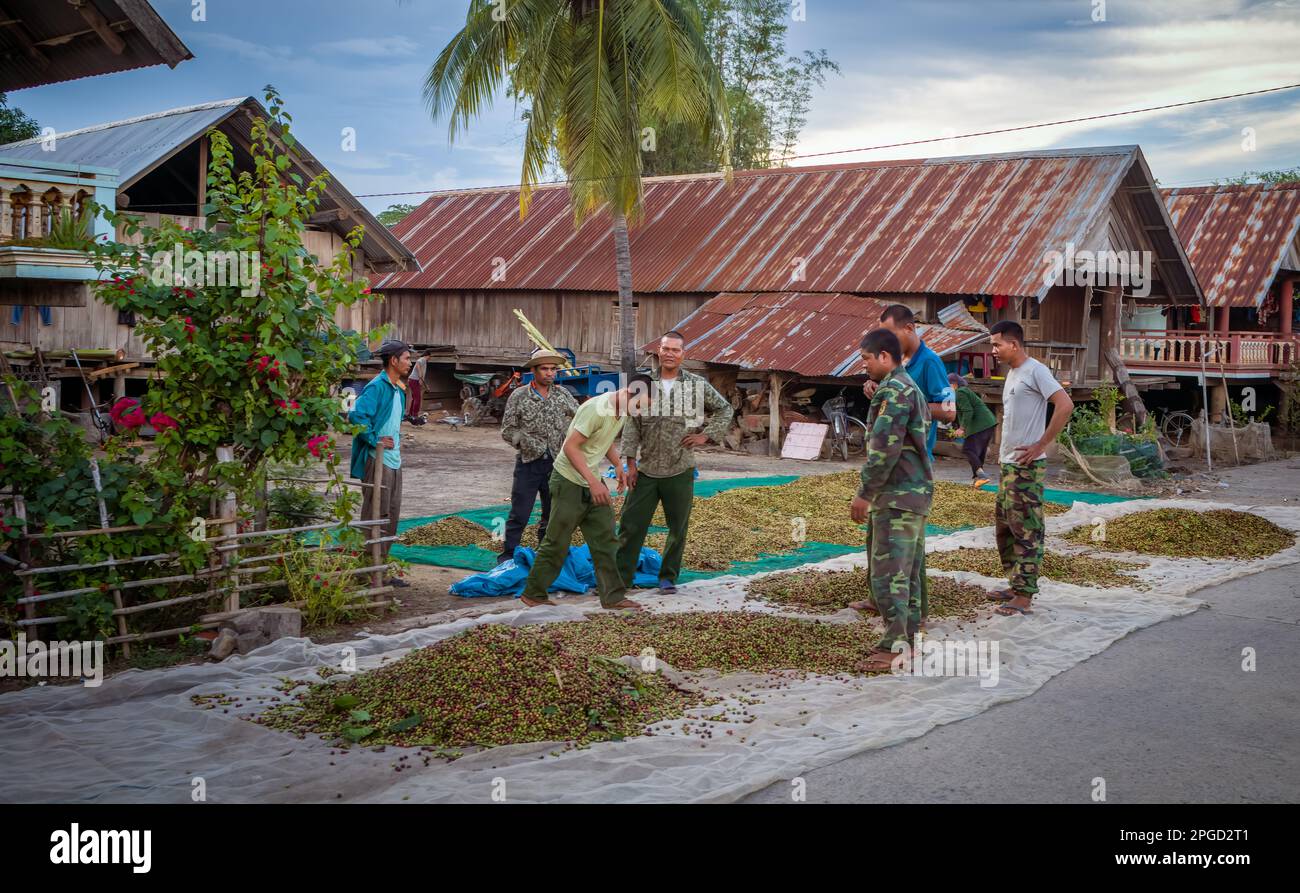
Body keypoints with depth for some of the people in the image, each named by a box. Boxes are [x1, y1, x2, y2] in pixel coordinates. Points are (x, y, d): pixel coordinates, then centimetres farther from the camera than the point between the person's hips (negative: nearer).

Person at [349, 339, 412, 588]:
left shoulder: (399, 389, 16)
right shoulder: (377, 387, -14)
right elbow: (356, 415, -27)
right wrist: (376, 441, -20)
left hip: (394, 460, 10)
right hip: (377, 459, -9)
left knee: (391, 516, 14)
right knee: (376, 517, -4)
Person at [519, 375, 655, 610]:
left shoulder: (623, 411, 3)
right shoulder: (597, 409, -25)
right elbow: (571, 447, -25)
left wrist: (618, 465, 4)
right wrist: (593, 482, -27)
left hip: (593, 483, 8)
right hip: (570, 481, -8)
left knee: (605, 540, 5)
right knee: (557, 542, 1)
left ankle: (613, 596, 10)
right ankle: (533, 593, 14)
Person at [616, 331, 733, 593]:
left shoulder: (697, 384, 2)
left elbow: (724, 409, 13)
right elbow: (632, 426, 3)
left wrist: (706, 435, 0)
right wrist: (630, 464, -2)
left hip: (680, 471, 0)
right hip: (646, 470, 0)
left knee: (678, 528, 9)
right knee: (631, 525, 0)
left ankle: (668, 577, 23)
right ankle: (620, 577, 7)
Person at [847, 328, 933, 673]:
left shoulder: (892, 391, -15)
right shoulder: (912, 389, 18)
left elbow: (884, 448, -22)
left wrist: (865, 493, -17)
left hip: (898, 495, -11)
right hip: (915, 491, 11)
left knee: (889, 569, -9)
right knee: (906, 567, 15)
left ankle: (893, 645, -7)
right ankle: (909, 632, 21)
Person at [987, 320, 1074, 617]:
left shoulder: (1035, 371, -13)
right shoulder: (1012, 373, 16)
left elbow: (1065, 405, -22)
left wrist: (1041, 445, -20)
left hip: (1026, 467, -10)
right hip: (1007, 463, 10)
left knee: (1026, 531, -7)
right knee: (1006, 528, 15)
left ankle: (1024, 596, -5)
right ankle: (1015, 585, 25)